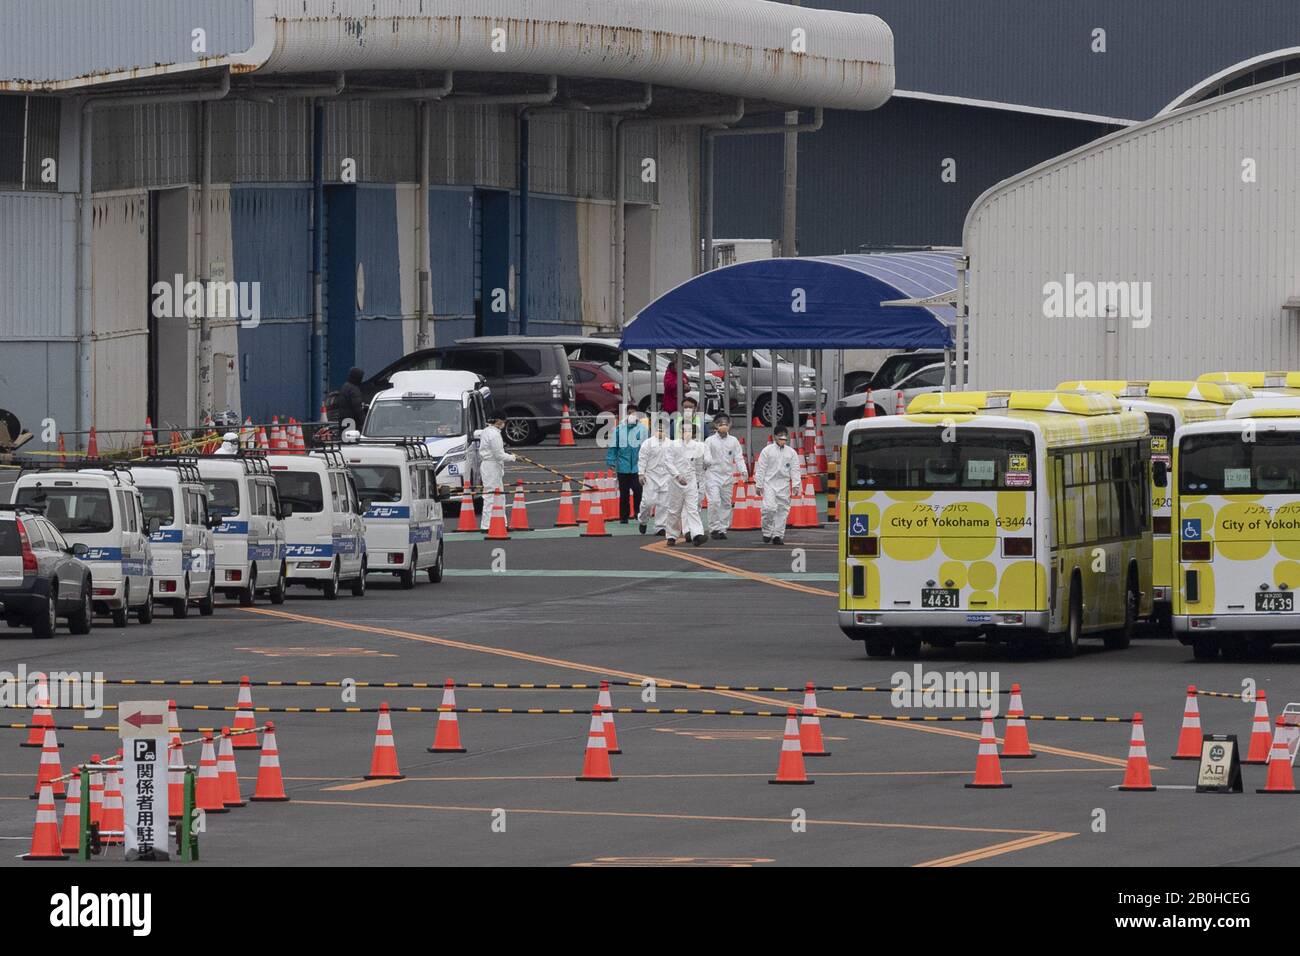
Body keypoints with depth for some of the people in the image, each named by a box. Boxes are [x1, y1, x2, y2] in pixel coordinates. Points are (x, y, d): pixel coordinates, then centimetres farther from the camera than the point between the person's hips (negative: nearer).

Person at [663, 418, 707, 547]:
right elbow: (667, 462, -9)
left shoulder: (697, 446, 4)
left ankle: (697, 534, -22)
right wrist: (678, 476, -19)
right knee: (674, 511, 7)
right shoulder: (674, 445, -2)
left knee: (692, 509, -10)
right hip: (676, 482, -1)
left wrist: (698, 481, 20)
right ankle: (672, 536, 20)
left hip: (691, 481, 1)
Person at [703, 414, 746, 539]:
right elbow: (706, 454, -13)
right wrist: (707, 461, -37)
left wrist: (743, 470, -13)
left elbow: (739, 457, 4)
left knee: (726, 503, 7)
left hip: (728, 476, 3)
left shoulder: (733, 441, 7)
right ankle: (714, 528, -7)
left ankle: (723, 529, 16)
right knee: (714, 501, -14)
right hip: (713, 474, -3)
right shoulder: (710, 440, -1)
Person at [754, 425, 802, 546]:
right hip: (769, 483, -3)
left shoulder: (791, 452, 8)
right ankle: (767, 532, 1)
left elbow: (795, 470, 7)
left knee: (782, 511, 3)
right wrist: (759, 485, -3)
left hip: (784, 485, 3)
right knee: (769, 508, -16)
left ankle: (778, 535, 10)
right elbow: (760, 469, 1)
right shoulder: (767, 451, 1)